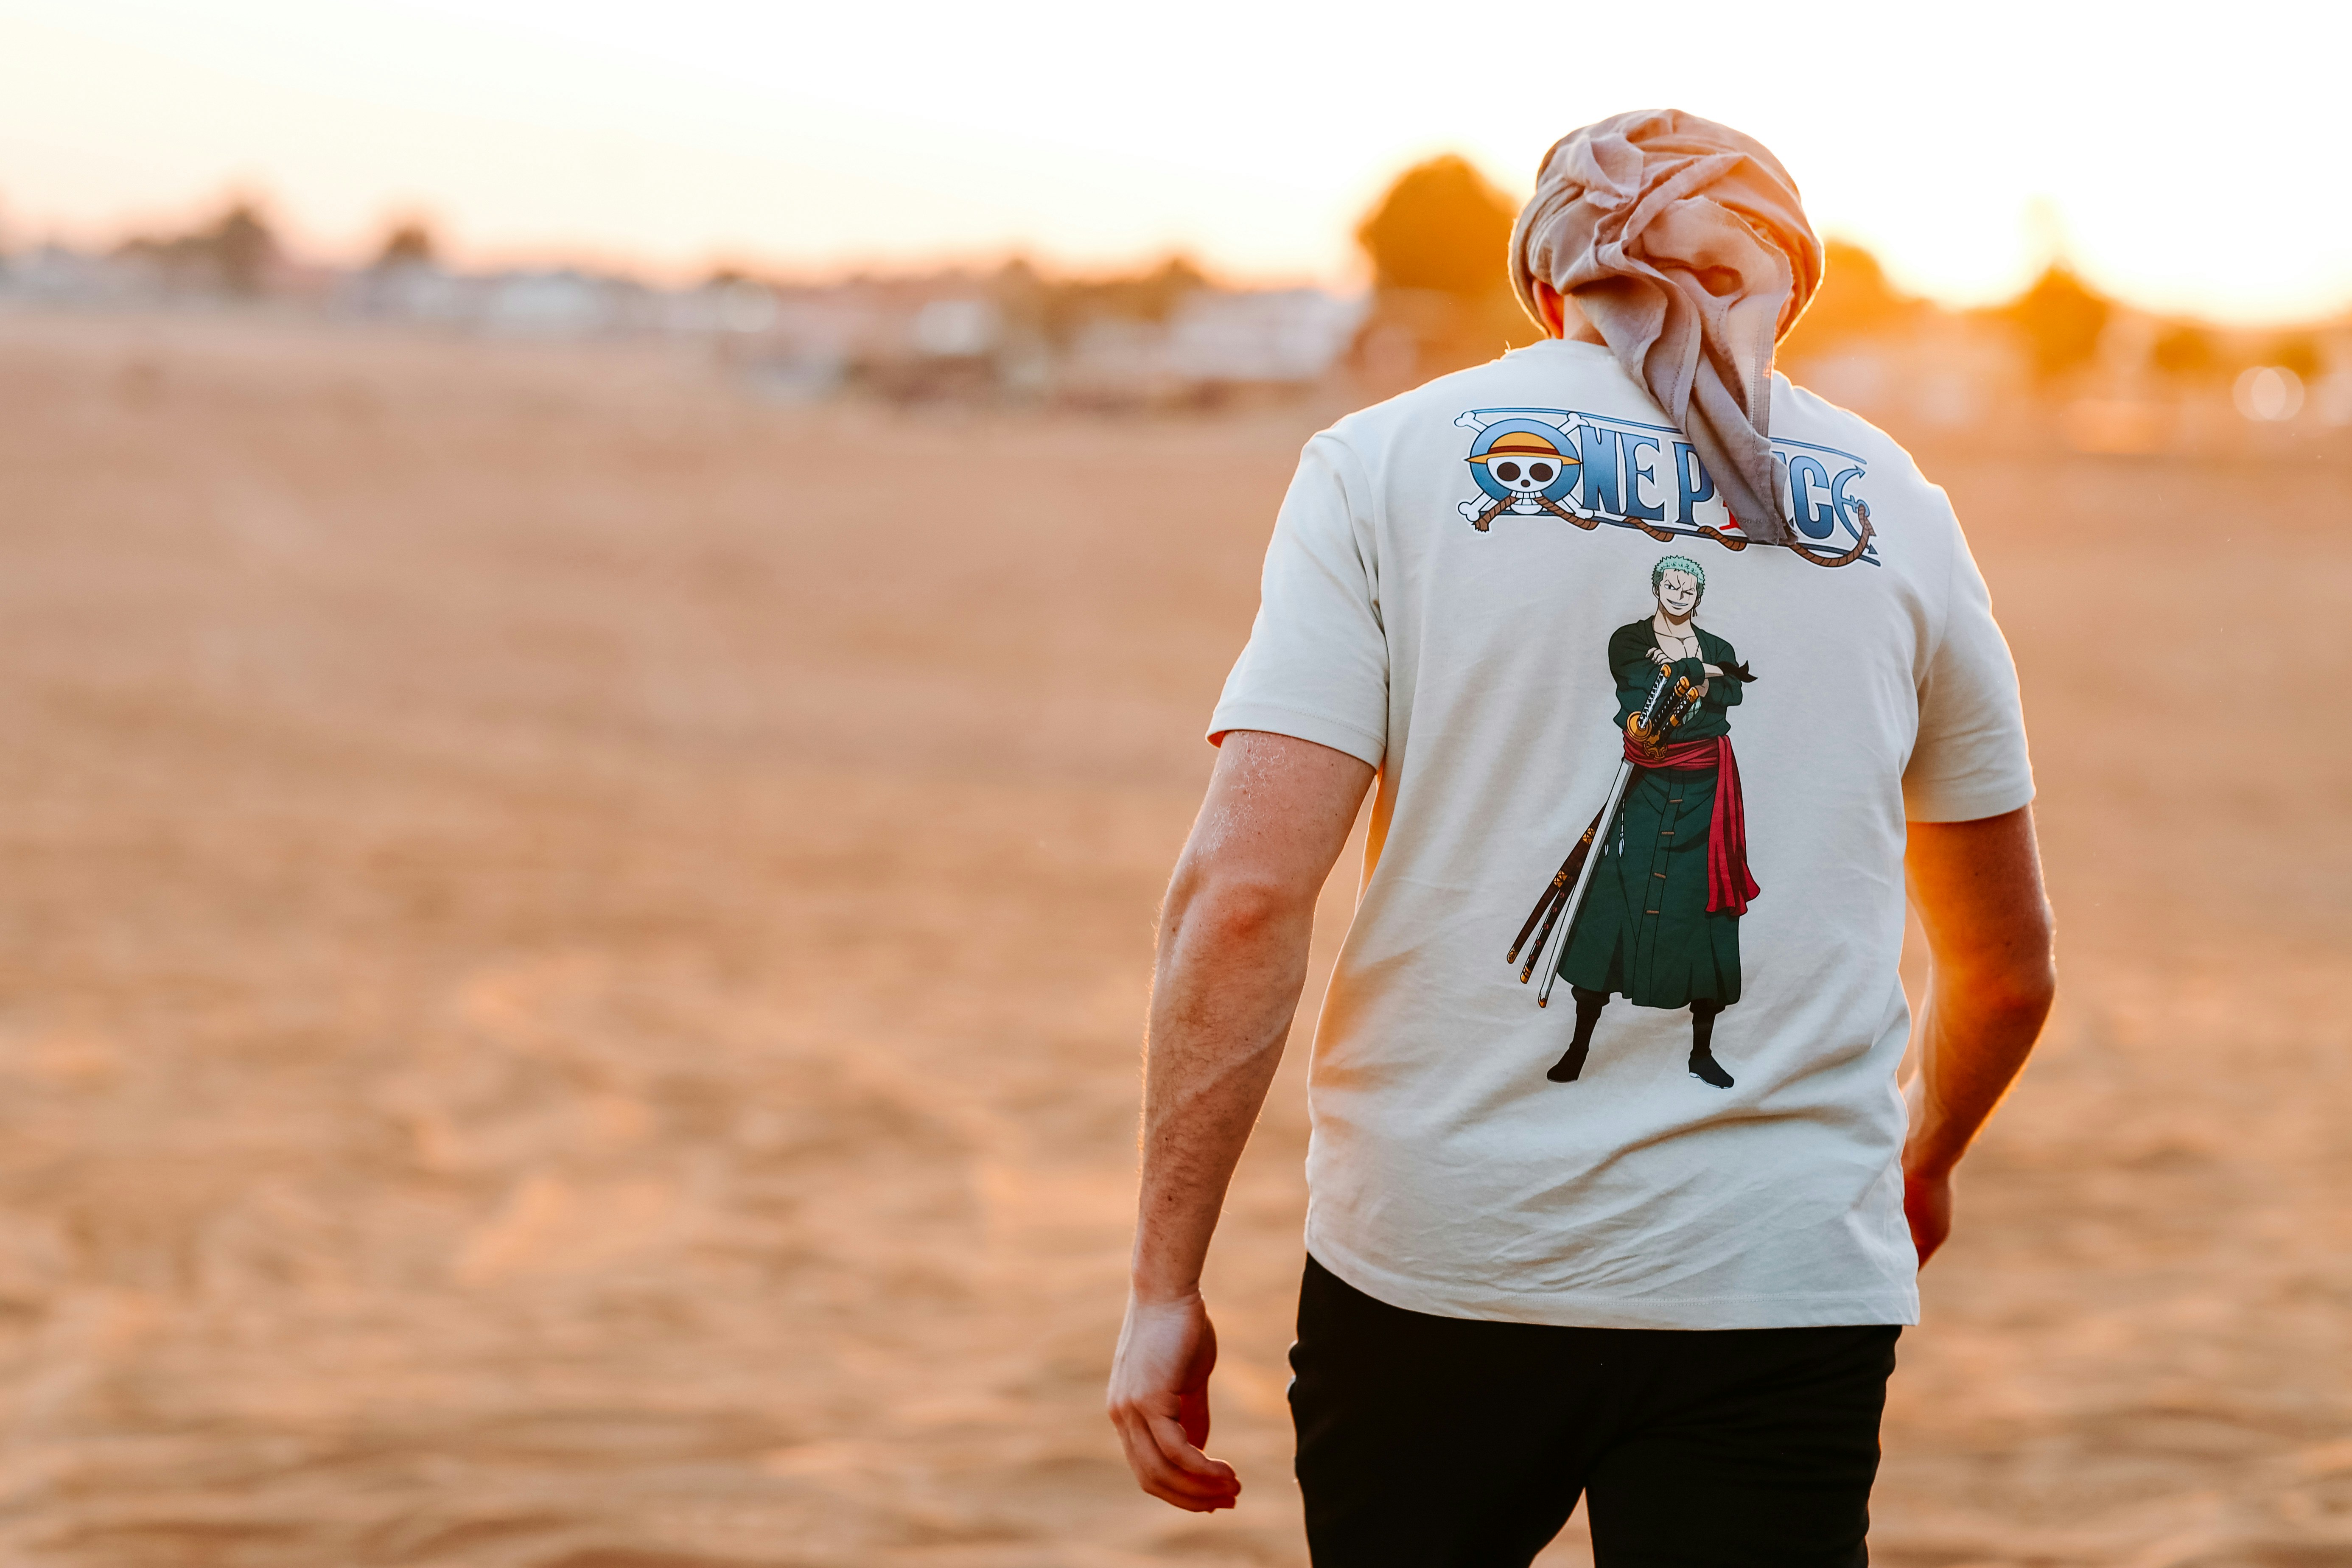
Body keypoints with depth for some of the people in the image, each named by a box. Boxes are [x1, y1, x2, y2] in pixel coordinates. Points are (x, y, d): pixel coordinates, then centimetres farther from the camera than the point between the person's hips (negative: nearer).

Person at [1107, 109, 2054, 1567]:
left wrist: (1166, 1286, -4)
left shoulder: (1387, 462, 4)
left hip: (1433, 1264, -1)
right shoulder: (1895, 511, 11)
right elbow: (2010, 966, 20)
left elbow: (1244, 889, -8)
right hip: (1785, 1284, 1)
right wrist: (1920, 1162, 40)